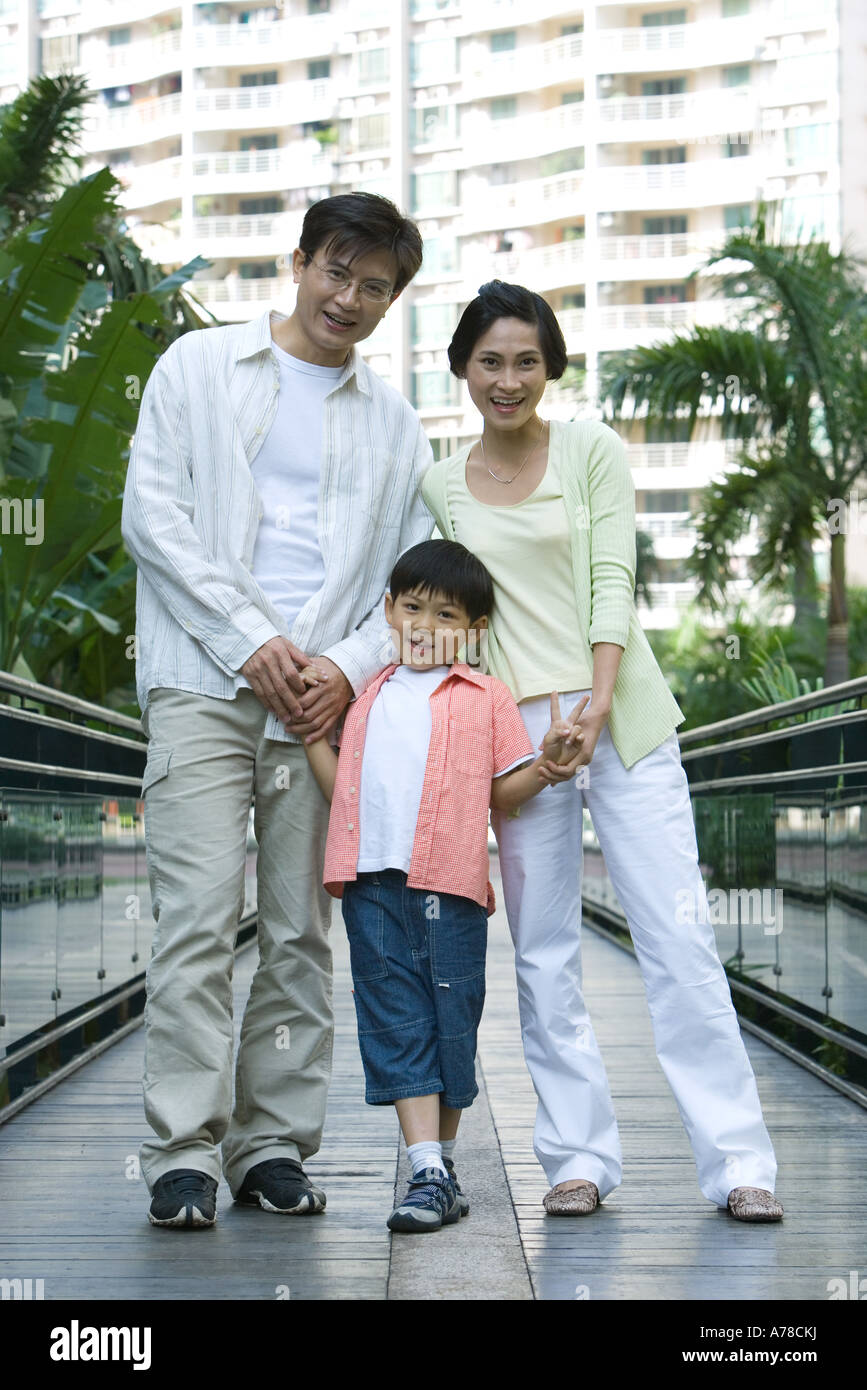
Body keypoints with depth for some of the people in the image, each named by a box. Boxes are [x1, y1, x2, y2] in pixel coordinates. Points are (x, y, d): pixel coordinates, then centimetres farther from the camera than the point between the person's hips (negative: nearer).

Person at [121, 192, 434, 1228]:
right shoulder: (198, 367, 10)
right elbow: (152, 513, 1)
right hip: (204, 683, -3)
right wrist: (249, 639, -8)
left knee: (301, 931, 2)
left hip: (327, 698, 3)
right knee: (198, 917, -11)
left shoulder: (395, 424, 18)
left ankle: (274, 1143, 10)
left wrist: (350, 664, -5)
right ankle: (184, 1151, -8)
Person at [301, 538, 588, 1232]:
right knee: (397, 1026, -2)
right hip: (373, 886, 3)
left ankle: (443, 1161, 21)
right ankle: (429, 1173, -2)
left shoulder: (486, 698, 6)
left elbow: (503, 790, 4)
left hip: (450, 888, -3)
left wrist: (548, 764, -13)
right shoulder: (369, 696, 18)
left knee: (452, 1027, 5)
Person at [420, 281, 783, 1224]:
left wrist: (593, 710, -15)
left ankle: (736, 1161, -4)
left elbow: (612, 587, -4)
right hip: (515, 728, 2)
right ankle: (578, 1157, 11)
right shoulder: (442, 485, 11)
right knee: (544, 953, 3)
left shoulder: (592, 451, 4)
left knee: (678, 934, -7)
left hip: (621, 716, -2)